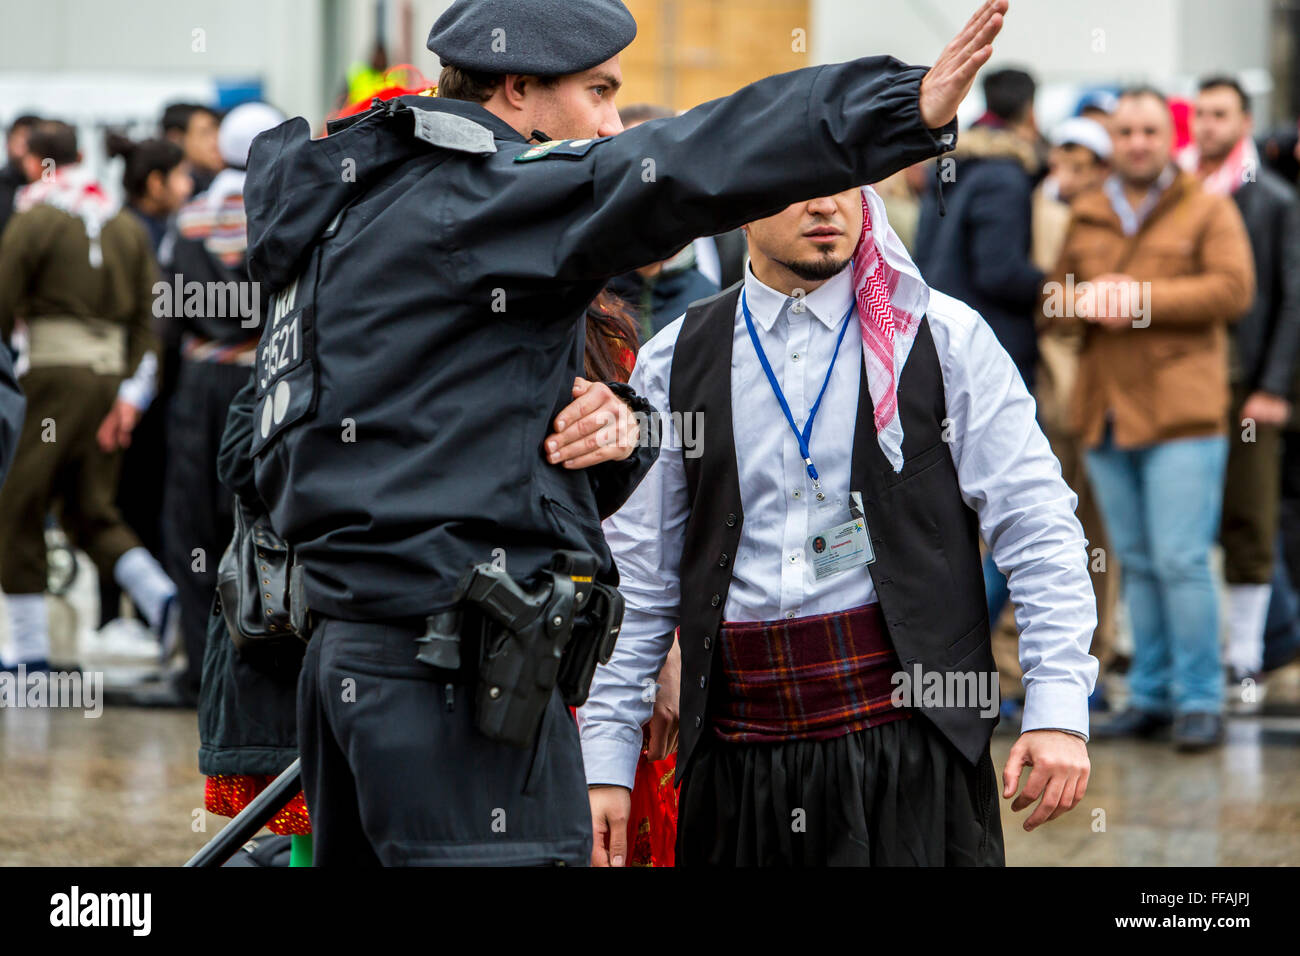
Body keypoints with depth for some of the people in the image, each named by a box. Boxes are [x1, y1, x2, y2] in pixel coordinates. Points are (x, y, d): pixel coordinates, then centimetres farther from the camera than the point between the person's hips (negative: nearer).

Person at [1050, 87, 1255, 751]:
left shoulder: (1207, 210, 3)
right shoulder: (1087, 216, 17)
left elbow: (1233, 289, -10)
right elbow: (1052, 297, 17)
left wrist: (1143, 298, -16)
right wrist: (1081, 300, -7)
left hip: (1181, 412, -5)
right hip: (1105, 414, 5)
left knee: (1181, 561, -10)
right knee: (1136, 564, 9)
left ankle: (1200, 703, -5)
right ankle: (1150, 698, 15)